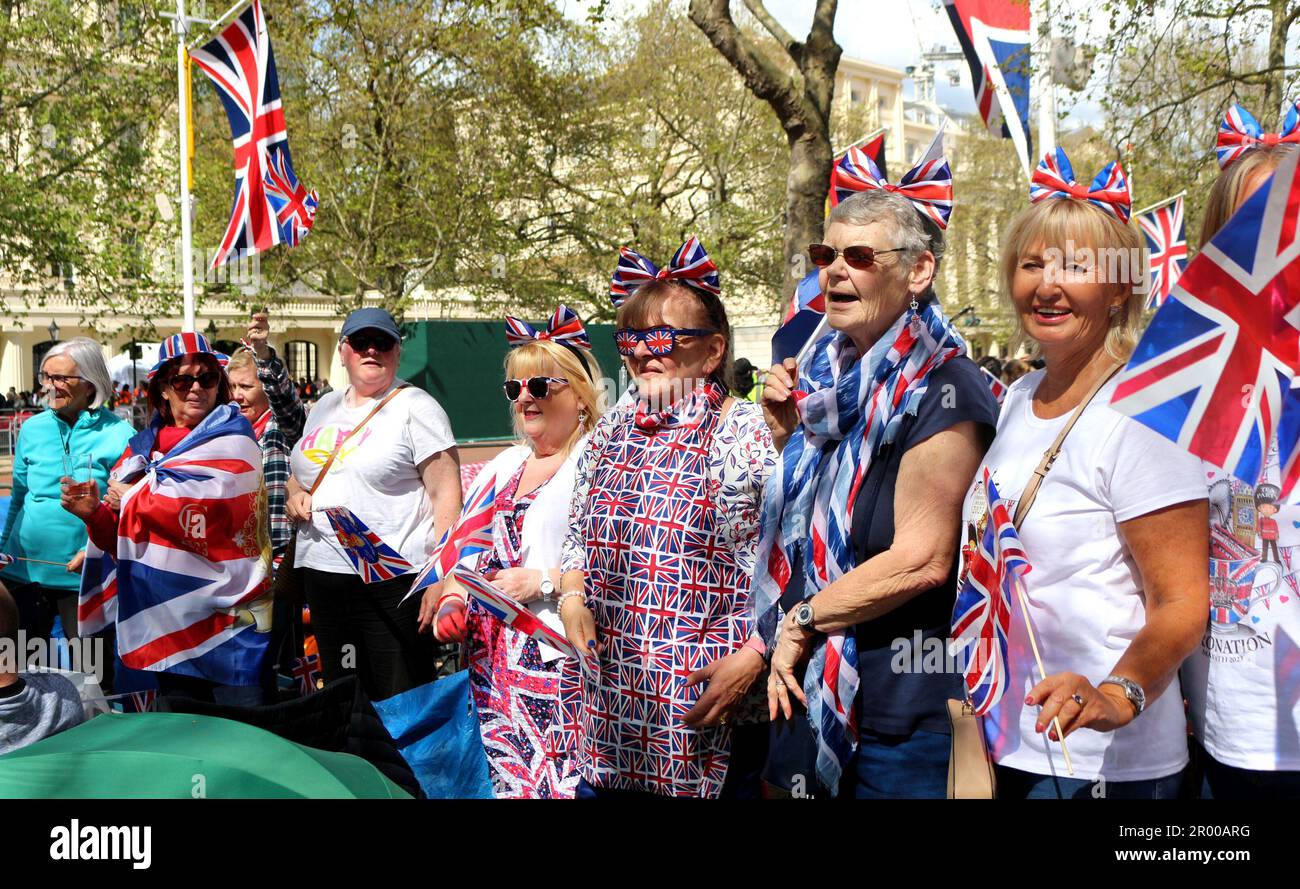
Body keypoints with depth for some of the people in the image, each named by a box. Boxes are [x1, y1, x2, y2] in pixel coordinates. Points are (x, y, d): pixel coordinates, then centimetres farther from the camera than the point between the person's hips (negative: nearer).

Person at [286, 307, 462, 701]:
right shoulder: (324, 409, 16)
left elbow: (447, 494, -10)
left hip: (394, 581, -7)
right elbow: (299, 474, 30)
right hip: (322, 575, 7)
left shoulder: (416, 407, -4)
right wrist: (295, 495, 5)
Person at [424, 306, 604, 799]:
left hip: (557, 657, -7)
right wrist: (452, 602, 5)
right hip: (490, 657, 7)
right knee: (501, 779, 8)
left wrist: (542, 581, -19)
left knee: (554, 783, -9)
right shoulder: (504, 466, 19)